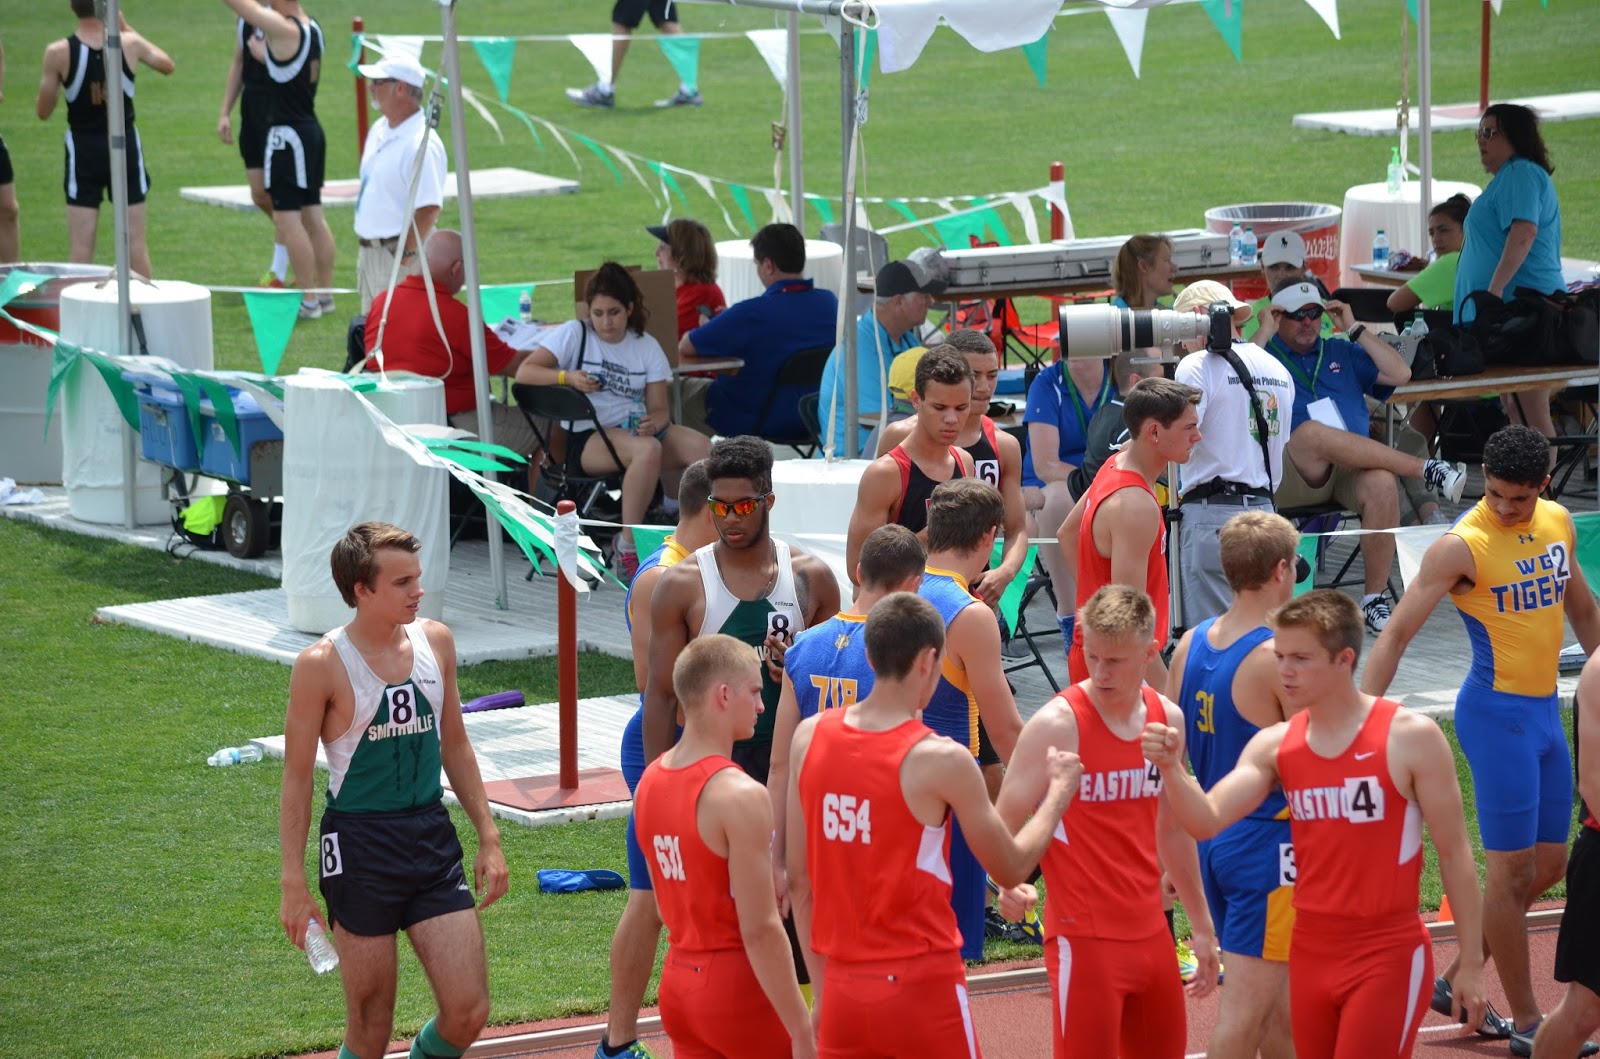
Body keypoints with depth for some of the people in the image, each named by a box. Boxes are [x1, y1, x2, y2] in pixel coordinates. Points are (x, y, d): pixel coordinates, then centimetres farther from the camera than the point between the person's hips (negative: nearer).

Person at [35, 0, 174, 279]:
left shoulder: (58, 53, -13)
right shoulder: (130, 45, -8)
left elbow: (43, 112, -5)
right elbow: (166, 65, 14)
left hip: (83, 148, -1)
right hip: (125, 144, 1)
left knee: (80, 245, 2)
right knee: (135, 241, 8)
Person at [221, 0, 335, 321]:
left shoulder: (283, 28, -18)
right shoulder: (312, 28, 8)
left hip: (288, 133, -9)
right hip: (311, 129, 9)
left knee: (287, 219, -6)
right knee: (313, 215, 15)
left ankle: (308, 300, -5)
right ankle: (324, 292, 20)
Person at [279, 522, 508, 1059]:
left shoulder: (435, 641, 4)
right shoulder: (322, 665, -11)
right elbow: (297, 777, -6)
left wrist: (488, 836, 13)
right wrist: (294, 884, -8)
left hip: (432, 838, 4)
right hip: (360, 847, -4)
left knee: (468, 1013, -2)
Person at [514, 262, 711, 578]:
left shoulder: (646, 347, 10)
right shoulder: (574, 335, 1)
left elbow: (660, 408, 6)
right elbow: (524, 372, -8)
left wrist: (653, 422, -19)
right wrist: (567, 377, -25)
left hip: (633, 430, 5)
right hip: (585, 439, -4)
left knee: (700, 447, -23)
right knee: (648, 449, -37)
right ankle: (628, 548, -29)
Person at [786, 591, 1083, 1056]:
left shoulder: (810, 738, 1)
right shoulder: (941, 761, -13)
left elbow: (799, 881, 7)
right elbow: (1011, 869, -1)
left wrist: (823, 985, 15)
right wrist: (1058, 793, 15)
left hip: (843, 990, 4)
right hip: (922, 990, -4)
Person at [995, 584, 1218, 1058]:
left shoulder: (1167, 718, 6)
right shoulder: (1057, 725, -13)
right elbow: (1006, 824, -12)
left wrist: (1201, 922, 21)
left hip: (1150, 932, 7)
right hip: (1085, 941, -7)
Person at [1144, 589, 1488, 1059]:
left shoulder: (1411, 738, -10)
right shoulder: (1274, 746, 3)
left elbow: (1454, 852, -5)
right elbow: (1207, 820, -5)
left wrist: (1471, 960, -4)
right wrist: (1172, 769, -25)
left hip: (1388, 954, -5)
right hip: (1310, 952, 6)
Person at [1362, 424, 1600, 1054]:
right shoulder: (1463, 546, -16)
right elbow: (1397, 632, -18)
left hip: (1545, 708, 8)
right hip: (1497, 713, -8)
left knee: (1548, 866, 12)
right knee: (1511, 866, -2)